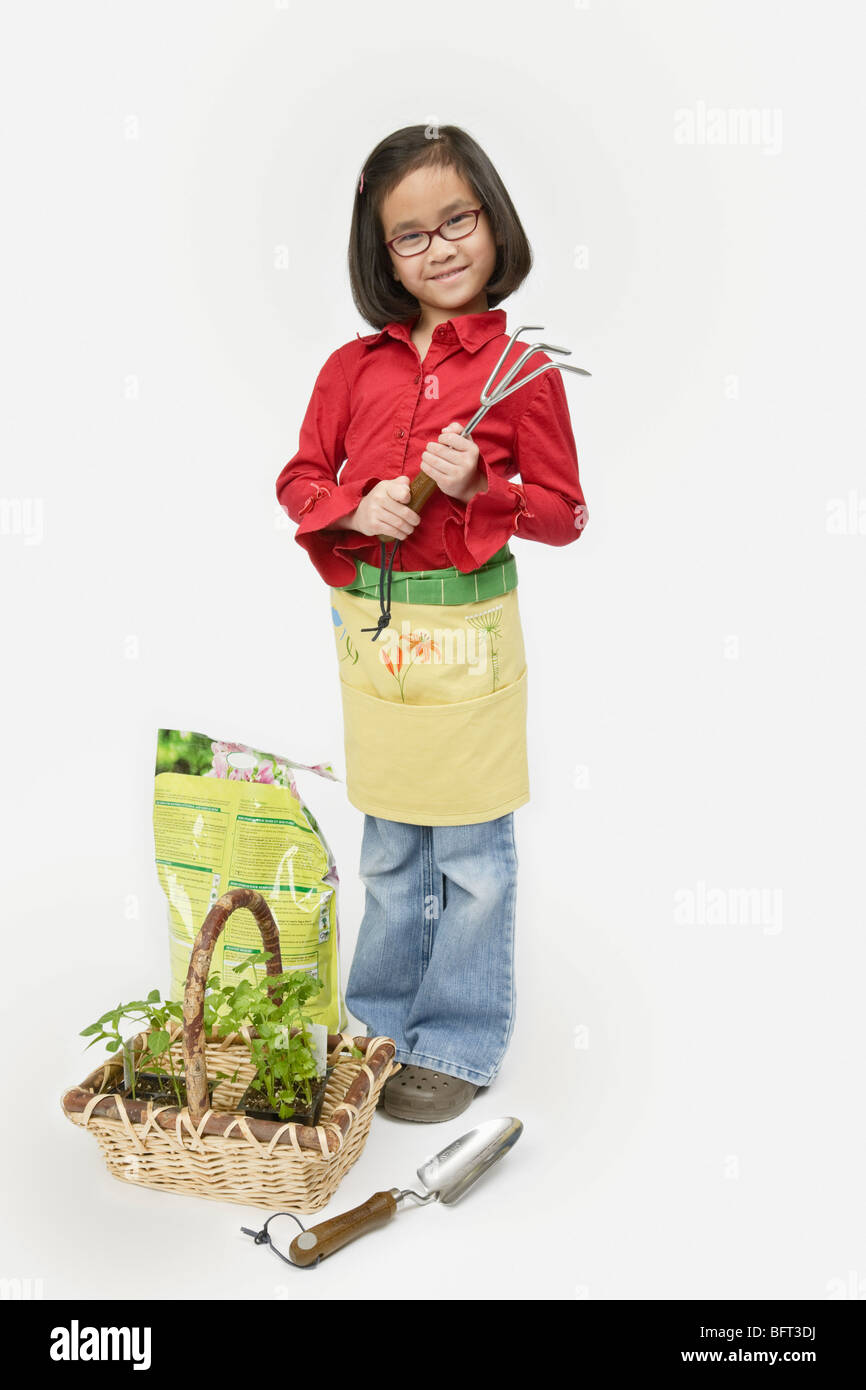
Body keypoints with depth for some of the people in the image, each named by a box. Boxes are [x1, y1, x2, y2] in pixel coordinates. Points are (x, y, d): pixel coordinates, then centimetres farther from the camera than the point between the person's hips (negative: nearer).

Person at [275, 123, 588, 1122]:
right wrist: (357, 507, -12)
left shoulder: (521, 370, -6)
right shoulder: (352, 368, 3)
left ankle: (460, 1043, 25)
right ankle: (382, 1019, 36)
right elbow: (299, 481, 8)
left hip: (468, 627, -3)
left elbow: (563, 514, -3)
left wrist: (479, 486, -20)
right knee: (388, 846, 17)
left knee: (471, 851, 8)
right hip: (369, 625, 4)